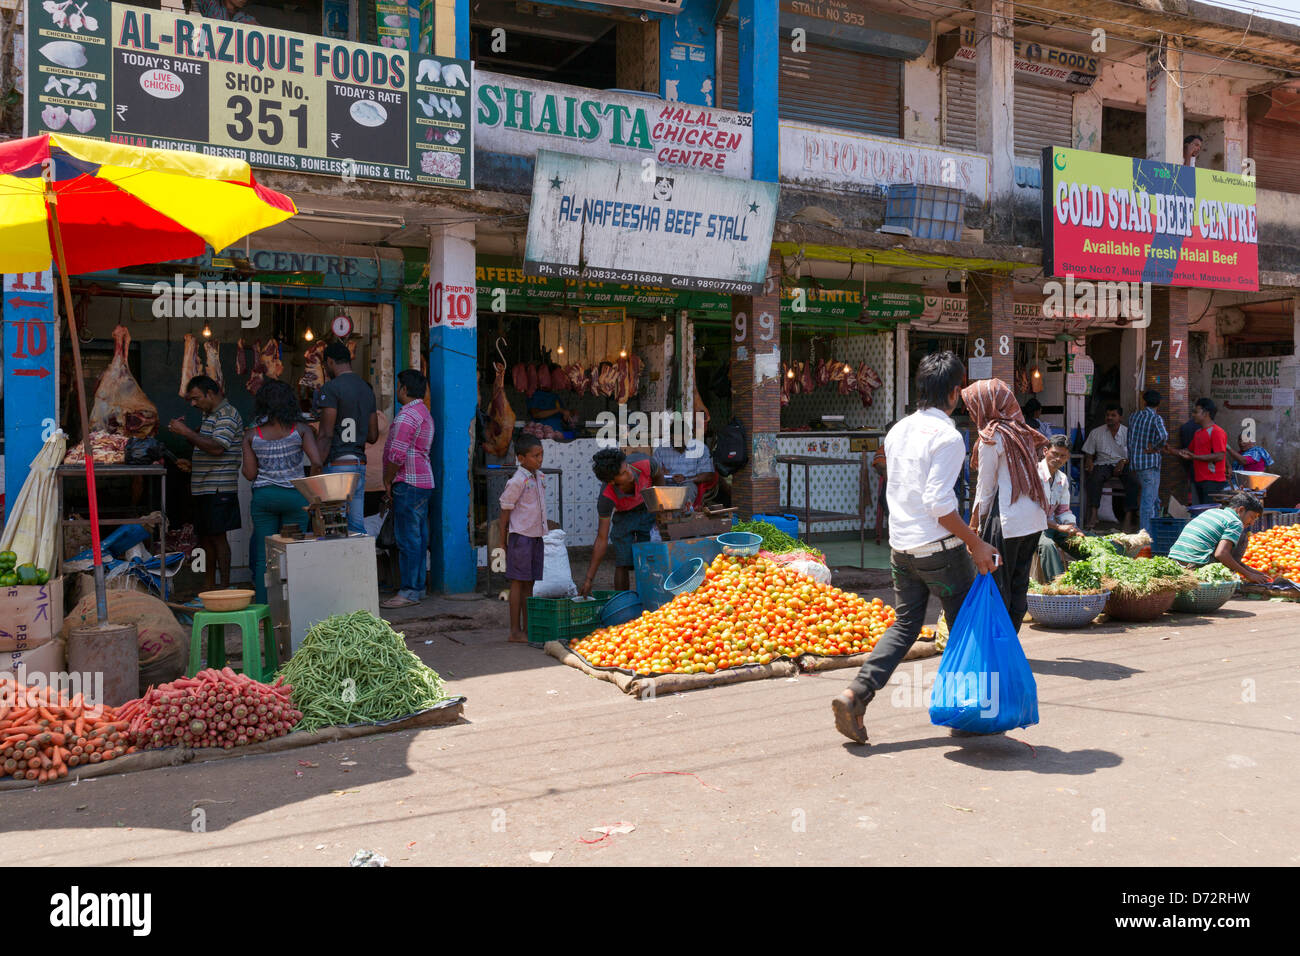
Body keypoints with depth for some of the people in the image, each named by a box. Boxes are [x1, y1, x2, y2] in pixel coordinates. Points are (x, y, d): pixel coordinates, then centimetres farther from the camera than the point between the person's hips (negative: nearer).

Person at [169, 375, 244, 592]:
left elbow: (217, 447, -23)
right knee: (204, 537, 10)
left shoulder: (227, 415, -11)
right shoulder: (210, 415, 19)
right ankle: (210, 587, 17)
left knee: (217, 536, -7)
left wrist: (186, 432, -19)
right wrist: (182, 430, 9)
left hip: (219, 488, -10)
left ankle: (225, 588, -2)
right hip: (204, 488, 10)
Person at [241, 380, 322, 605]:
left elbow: (250, 474, 0)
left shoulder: (252, 435, 0)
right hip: (294, 495, -1)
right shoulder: (301, 429, -6)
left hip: (263, 496, 2)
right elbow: (317, 461, -13)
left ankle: (263, 607, 8)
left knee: (264, 557, 7)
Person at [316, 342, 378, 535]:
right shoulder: (367, 388, 15)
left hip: (337, 463, -7)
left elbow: (325, 435, -14)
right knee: (357, 525, 8)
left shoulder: (331, 388, -8)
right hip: (360, 464, 7)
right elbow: (373, 436, 17)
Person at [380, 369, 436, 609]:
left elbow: (396, 454, -20)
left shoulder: (407, 415, -15)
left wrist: (388, 482, -8)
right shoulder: (425, 413, 19)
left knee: (408, 538, -8)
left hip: (409, 483, -10)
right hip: (423, 481, 10)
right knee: (418, 537, 12)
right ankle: (418, 587, 17)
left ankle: (410, 591, -6)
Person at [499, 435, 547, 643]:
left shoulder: (540, 477, 10)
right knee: (518, 583, -3)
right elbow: (505, 510, -9)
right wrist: (503, 541, -8)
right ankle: (515, 631, 2)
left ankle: (527, 629, 16)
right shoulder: (517, 481, -13)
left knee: (529, 583, 11)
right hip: (520, 535, -7)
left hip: (537, 536, 8)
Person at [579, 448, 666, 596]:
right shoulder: (606, 497, -35)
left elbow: (658, 474, -5)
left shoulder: (644, 464, -34)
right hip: (623, 516, -2)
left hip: (648, 509, 2)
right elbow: (601, 539, -30)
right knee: (623, 565, -9)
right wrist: (589, 579, -31)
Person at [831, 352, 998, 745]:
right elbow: (939, 503, -21)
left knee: (905, 625, 13)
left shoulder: (897, 431, 9)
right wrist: (975, 544, -12)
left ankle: (855, 694, -2)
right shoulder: (947, 436, -15)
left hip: (901, 546, 7)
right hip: (939, 549, -7)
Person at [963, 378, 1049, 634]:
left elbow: (986, 487, -6)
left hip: (1007, 521, -8)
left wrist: (976, 524, 5)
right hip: (1034, 518, 8)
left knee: (996, 588, 0)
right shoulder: (1022, 433, 13)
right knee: (1019, 586, 12)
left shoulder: (991, 437, -8)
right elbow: (1032, 476, 15)